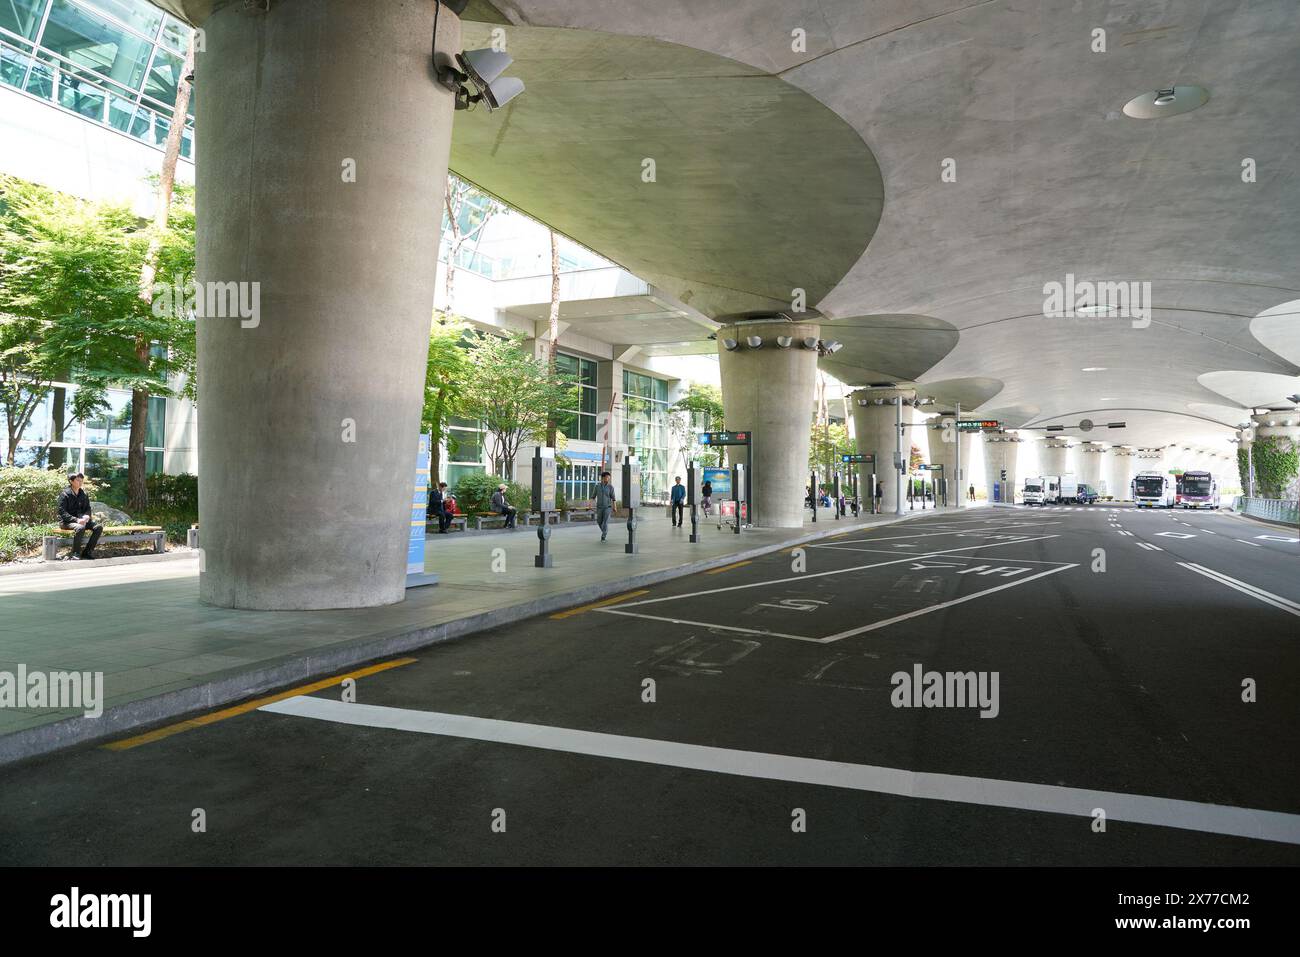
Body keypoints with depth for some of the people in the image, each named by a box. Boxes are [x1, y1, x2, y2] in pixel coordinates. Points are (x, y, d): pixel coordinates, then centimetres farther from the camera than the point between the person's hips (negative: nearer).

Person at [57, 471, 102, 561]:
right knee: (80, 527, -37)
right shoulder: (64, 494, -8)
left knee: (99, 526, -19)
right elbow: (62, 512, -13)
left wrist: (86, 516, -11)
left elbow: (88, 509, 14)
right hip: (66, 521, -6)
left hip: (81, 519, 6)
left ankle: (88, 552, -11)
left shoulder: (84, 495, 10)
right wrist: (76, 520, -26)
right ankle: (76, 554, -25)